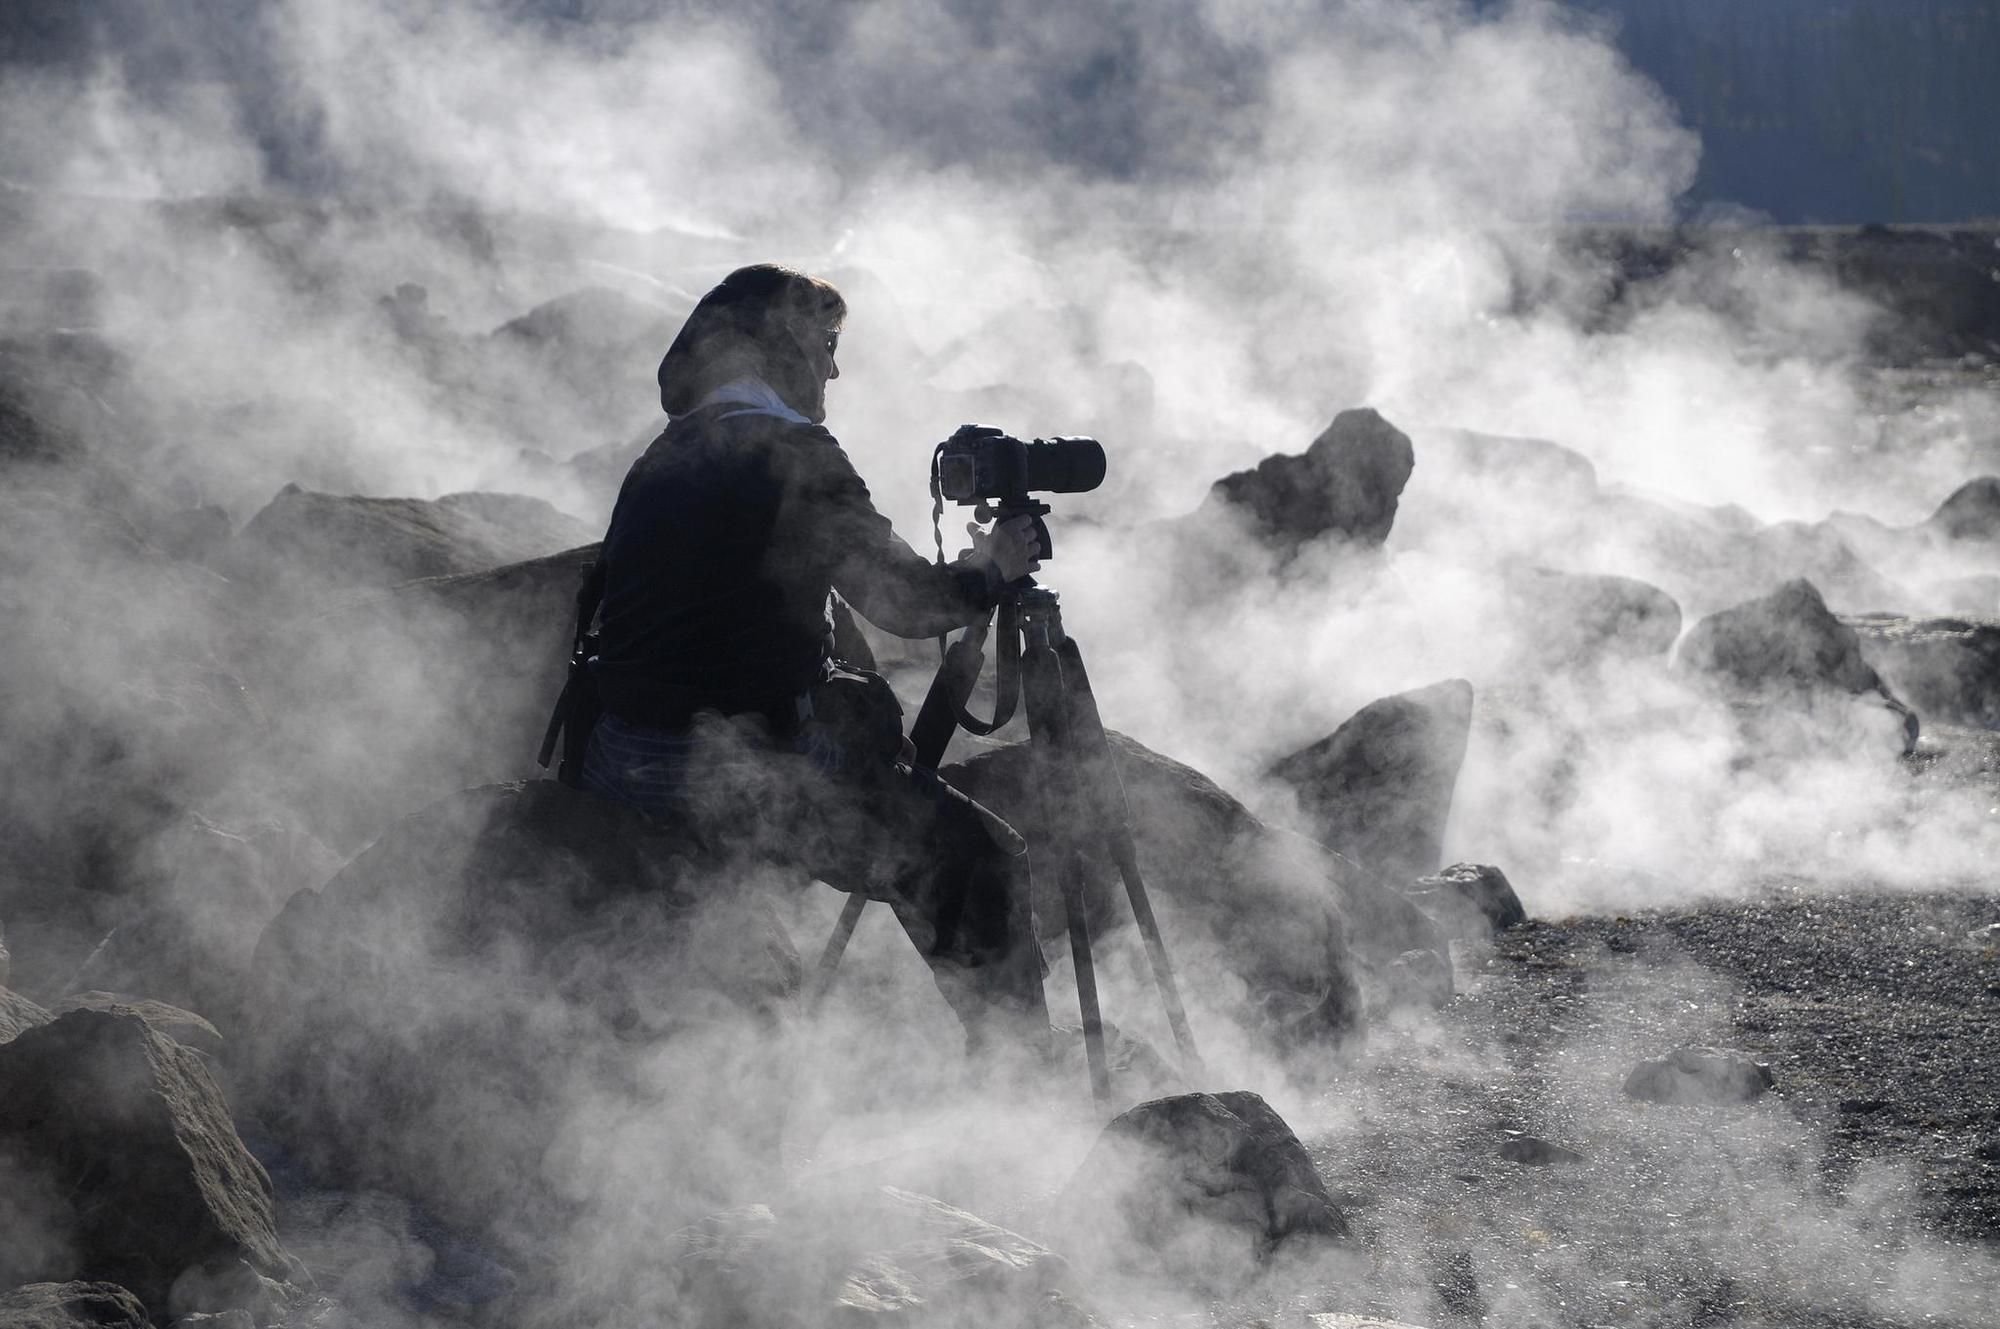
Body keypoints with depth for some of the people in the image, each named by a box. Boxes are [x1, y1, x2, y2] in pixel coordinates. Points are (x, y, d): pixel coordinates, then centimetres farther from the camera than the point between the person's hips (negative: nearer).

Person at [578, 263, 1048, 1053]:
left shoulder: (666, 456, 15)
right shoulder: (791, 453, -9)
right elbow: (903, 602, -7)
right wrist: (992, 571, 11)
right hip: (725, 778, -9)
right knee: (980, 860, 1)